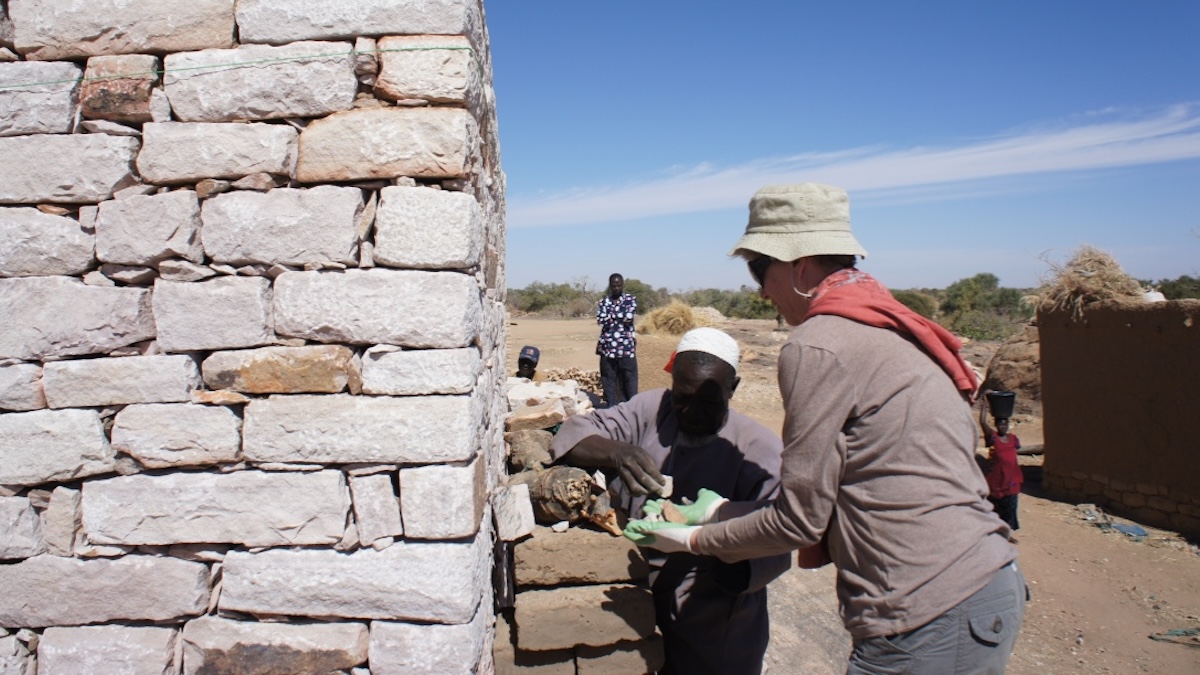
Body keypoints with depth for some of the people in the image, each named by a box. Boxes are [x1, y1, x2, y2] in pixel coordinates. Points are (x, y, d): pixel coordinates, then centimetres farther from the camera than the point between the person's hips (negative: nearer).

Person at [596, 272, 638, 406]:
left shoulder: (630, 299, 6)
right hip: (608, 346, 2)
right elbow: (600, 319, -7)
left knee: (629, 377, 0)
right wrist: (621, 317, -8)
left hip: (626, 346, -2)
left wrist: (611, 315, -3)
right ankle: (611, 406, 12)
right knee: (608, 378, 4)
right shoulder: (603, 301, 10)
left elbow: (629, 316, -12)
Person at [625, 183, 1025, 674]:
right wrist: (729, 512, 17)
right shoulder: (892, 329, 12)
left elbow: (799, 519, -11)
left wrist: (695, 538, 4)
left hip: (930, 626, -9)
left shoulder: (817, 345, -15)